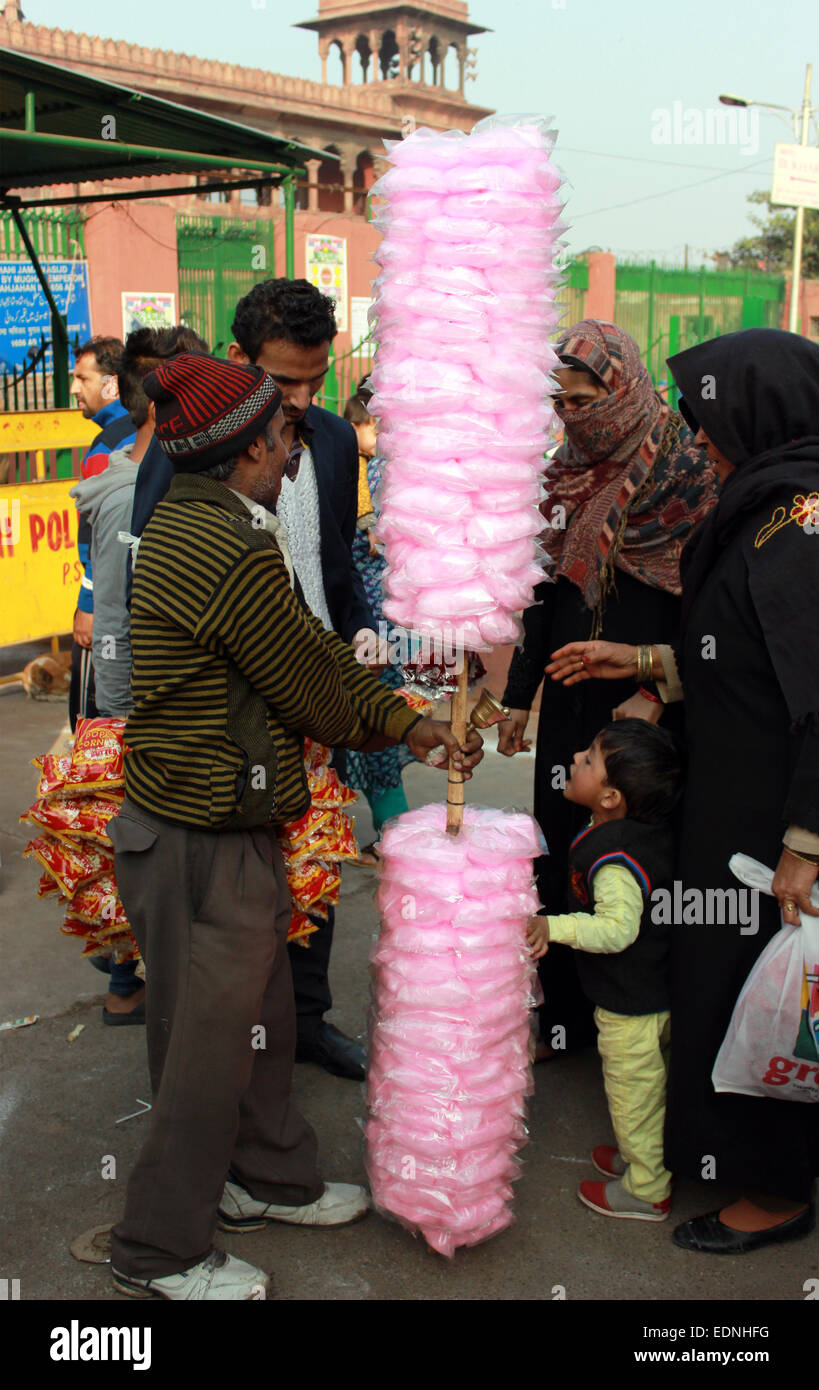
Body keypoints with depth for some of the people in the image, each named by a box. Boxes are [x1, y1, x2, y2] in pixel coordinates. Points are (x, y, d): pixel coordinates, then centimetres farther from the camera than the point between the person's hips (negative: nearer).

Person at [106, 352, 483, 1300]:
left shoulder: (186, 525, 10)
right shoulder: (236, 553, -24)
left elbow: (310, 652, 12)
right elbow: (316, 691, -15)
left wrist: (409, 724, 9)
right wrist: (392, 721, 6)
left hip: (206, 826, 10)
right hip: (205, 844, -10)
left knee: (258, 1012, 23)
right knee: (209, 1043, 5)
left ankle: (270, 1179, 42)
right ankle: (158, 1253, 23)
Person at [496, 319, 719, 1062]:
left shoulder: (681, 472, -9)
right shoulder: (567, 473, 9)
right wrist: (519, 695, 14)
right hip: (569, 700, 6)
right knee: (559, 848, 9)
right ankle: (565, 1009, 24)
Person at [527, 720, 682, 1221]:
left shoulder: (613, 859, -31)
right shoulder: (651, 830, -2)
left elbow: (617, 927, -35)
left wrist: (554, 927, -37)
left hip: (630, 1004, -9)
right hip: (657, 990, 9)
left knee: (633, 1091, 8)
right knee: (650, 1084, 25)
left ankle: (646, 1191, 23)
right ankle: (642, 1156, 44)